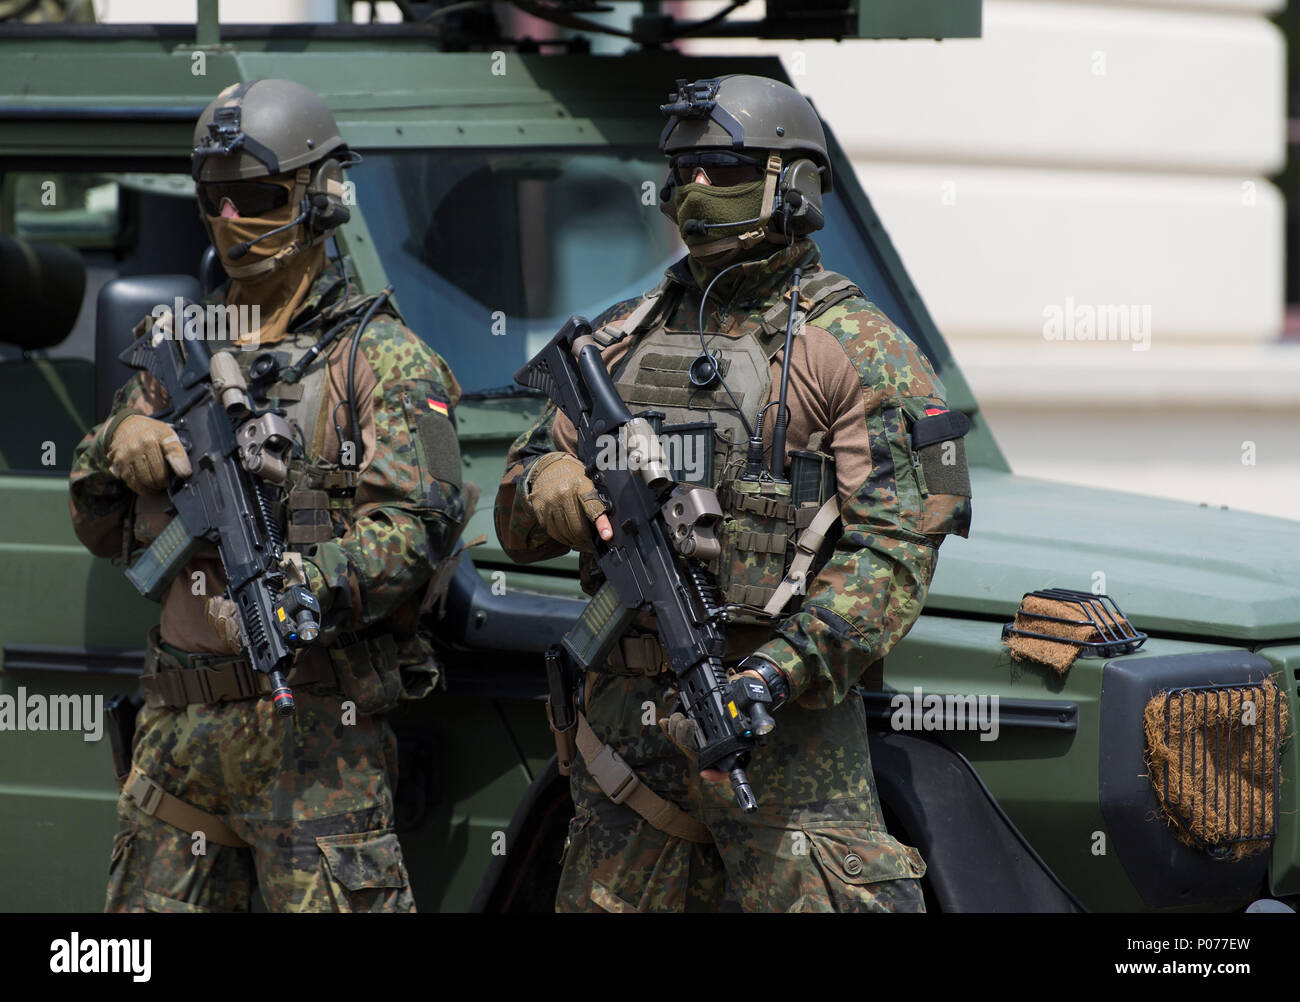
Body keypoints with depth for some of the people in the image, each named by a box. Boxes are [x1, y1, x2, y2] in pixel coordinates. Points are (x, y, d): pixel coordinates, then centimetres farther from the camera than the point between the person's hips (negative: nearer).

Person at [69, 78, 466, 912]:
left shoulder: (382, 358, -1)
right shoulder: (182, 346, 17)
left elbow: (417, 526, -13)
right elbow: (100, 529, 18)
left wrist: (294, 594, -28)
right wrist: (120, 446, -5)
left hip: (314, 726, -6)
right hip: (181, 720, 6)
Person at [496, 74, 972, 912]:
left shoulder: (860, 352, -3)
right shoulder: (628, 337, 15)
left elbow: (896, 545, -11)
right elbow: (519, 516, 18)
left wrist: (785, 669, -23)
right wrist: (549, 487, -8)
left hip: (778, 720, -6)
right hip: (627, 708, 6)